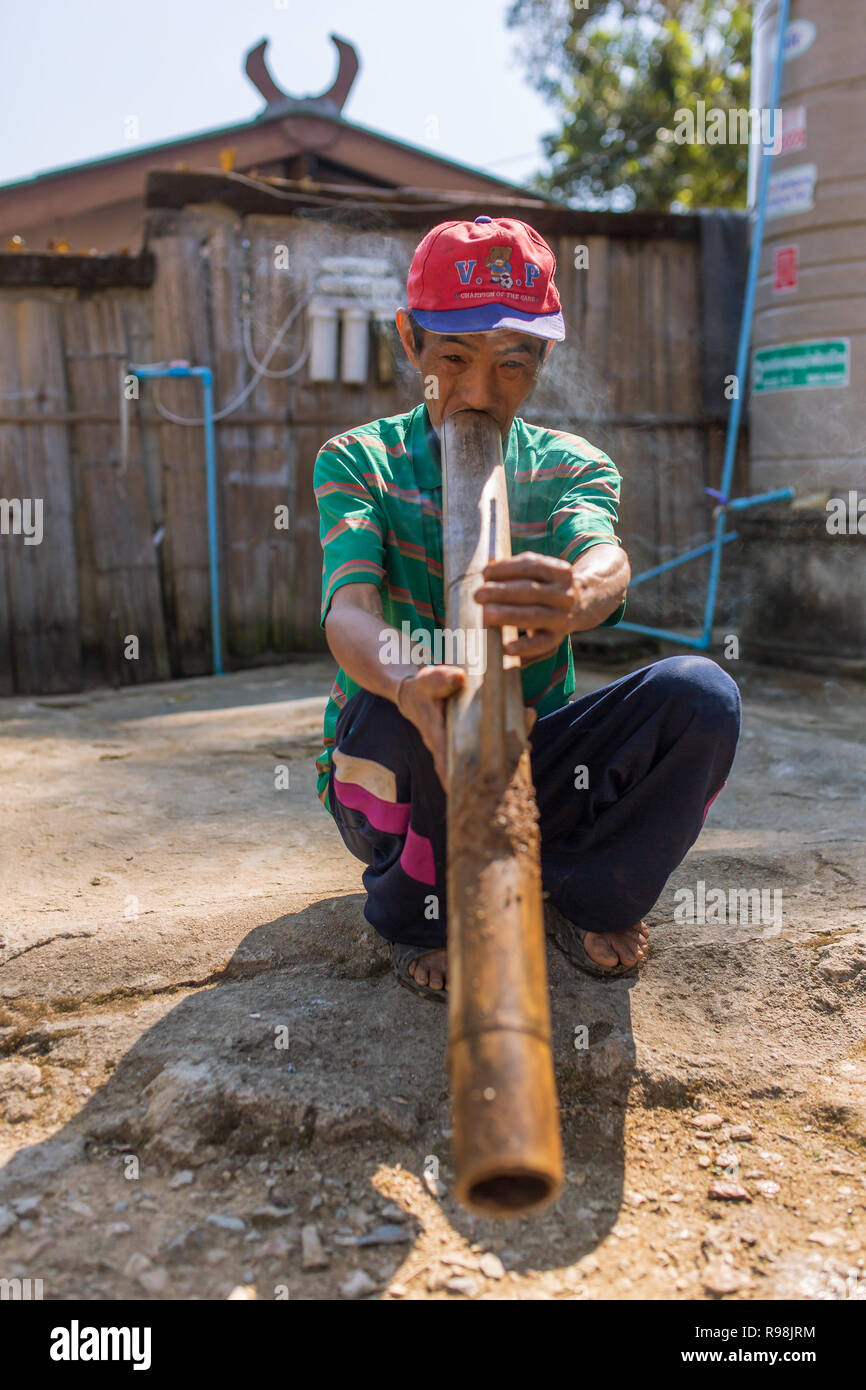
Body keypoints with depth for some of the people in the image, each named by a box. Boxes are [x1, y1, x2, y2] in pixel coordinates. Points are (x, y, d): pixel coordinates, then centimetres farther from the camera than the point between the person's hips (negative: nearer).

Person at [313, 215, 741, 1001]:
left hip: (534, 771, 2)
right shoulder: (357, 462, -4)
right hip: (396, 777, -1)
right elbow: (349, 609, -23)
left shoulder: (571, 467, 1)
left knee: (699, 694, -23)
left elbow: (606, 559, -24)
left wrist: (576, 596, -51)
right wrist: (409, 684, -49)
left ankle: (587, 895, 1)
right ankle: (423, 912, -8)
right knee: (408, 673, -35)